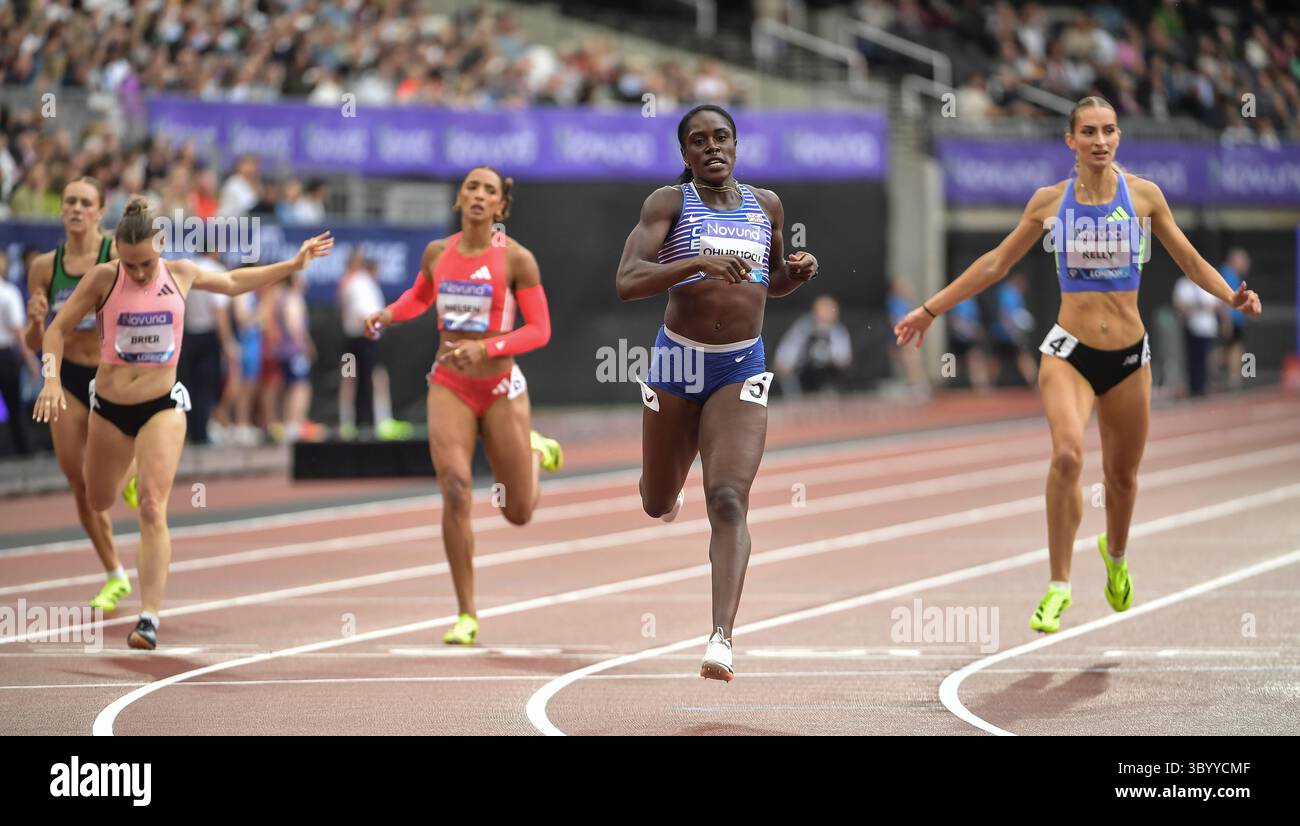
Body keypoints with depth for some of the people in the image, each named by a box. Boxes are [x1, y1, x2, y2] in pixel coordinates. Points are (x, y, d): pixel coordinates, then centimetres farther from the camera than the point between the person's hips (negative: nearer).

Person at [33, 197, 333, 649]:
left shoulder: (181, 274, 0)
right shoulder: (103, 279, -7)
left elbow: (232, 282, 20)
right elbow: (58, 328, -2)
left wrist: (293, 264, 21)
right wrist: (52, 381, -16)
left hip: (162, 406, -1)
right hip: (109, 407, 1)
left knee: (152, 509, -16)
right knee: (97, 503, 15)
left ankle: (150, 618, -22)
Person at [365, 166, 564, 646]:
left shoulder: (516, 259, -9)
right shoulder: (437, 253, 2)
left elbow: (540, 330, -10)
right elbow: (418, 297, 23)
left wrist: (486, 348, -24)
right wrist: (387, 315, 3)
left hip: (500, 388, -2)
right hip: (449, 386, 2)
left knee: (518, 513, 9)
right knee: (456, 491, -18)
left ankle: (534, 451, 47)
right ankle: (466, 615, -9)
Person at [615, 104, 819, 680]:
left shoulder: (767, 205, 7)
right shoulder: (669, 202, -5)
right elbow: (628, 282, -18)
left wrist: (797, 273, 1)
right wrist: (699, 262, -31)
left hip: (742, 368, 1)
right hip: (678, 360, 0)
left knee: (728, 501, -18)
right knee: (658, 505, 16)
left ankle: (721, 638, -25)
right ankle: (669, 488, 57)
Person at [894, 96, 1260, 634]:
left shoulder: (1143, 195, 0)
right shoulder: (1050, 201, 1)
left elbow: (1189, 260, 9)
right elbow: (996, 263, 11)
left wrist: (1231, 297, -9)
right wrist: (931, 310, 11)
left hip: (1129, 356, 2)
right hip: (1069, 351, -2)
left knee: (1122, 476, 12)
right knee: (1067, 454, -26)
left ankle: (1115, 553, 47)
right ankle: (1059, 586, -17)